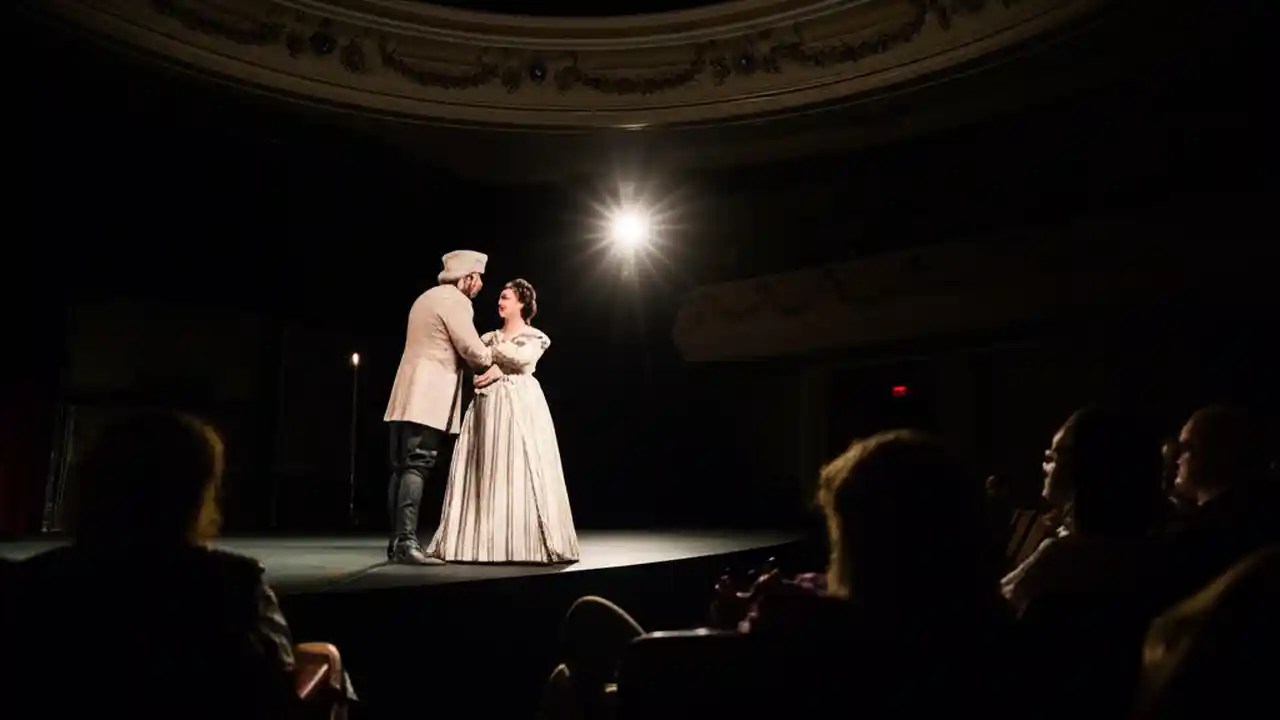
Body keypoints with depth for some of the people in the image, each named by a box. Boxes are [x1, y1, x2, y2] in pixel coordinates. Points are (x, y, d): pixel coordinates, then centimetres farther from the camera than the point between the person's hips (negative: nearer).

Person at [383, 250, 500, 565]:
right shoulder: (455, 301, -7)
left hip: (409, 395, 10)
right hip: (428, 397, -10)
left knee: (402, 468, 6)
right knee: (417, 467, -15)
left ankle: (397, 541, 8)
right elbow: (473, 350, -11)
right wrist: (491, 364, 9)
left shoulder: (428, 298, 24)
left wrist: (482, 359, 17)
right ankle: (406, 541, -20)